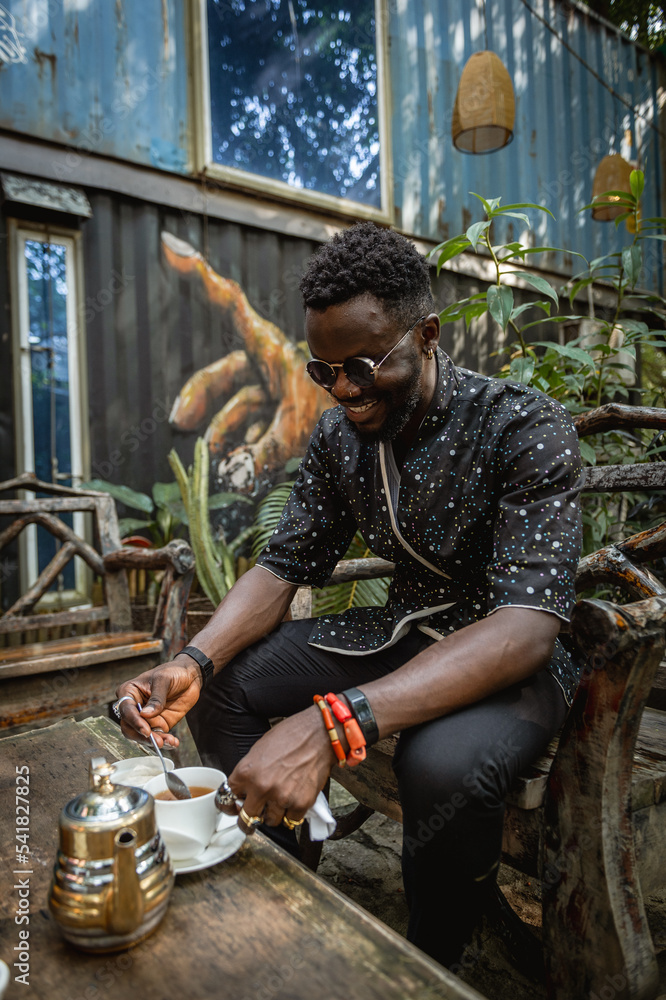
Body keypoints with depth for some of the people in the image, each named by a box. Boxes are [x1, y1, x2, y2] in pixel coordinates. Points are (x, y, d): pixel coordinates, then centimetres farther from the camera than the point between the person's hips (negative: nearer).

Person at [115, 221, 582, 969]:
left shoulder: (525, 428, -22)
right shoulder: (339, 435, -3)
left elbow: (526, 626, -32)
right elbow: (283, 565, -1)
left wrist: (331, 725, -45)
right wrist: (194, 661, -22)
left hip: (511, 657, -5)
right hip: (401, 629, 5)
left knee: (444, 766, -36)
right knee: (223, 682, -7)